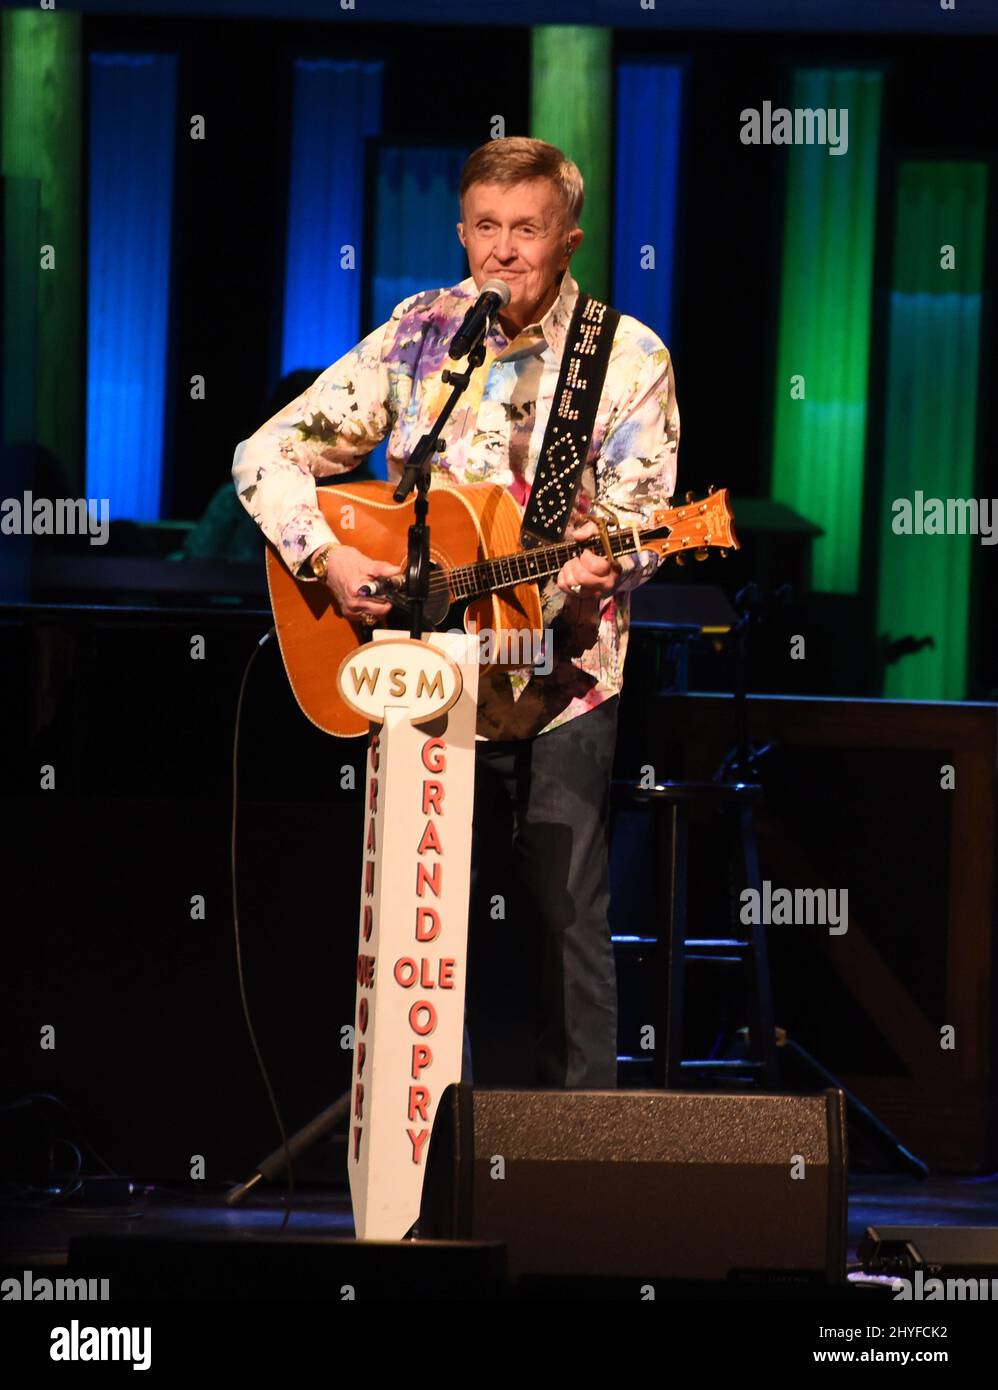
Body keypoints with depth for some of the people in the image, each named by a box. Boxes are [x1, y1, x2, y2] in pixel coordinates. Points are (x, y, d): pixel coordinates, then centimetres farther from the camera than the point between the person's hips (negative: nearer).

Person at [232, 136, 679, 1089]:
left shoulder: (629, 359, -3)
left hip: (560, 680, -2)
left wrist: (599, 566, -27)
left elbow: (640, 525, -5)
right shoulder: (419, 334, 1)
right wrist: (328, 560, -14)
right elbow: (267, 456, 1)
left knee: (566, 912, 1)